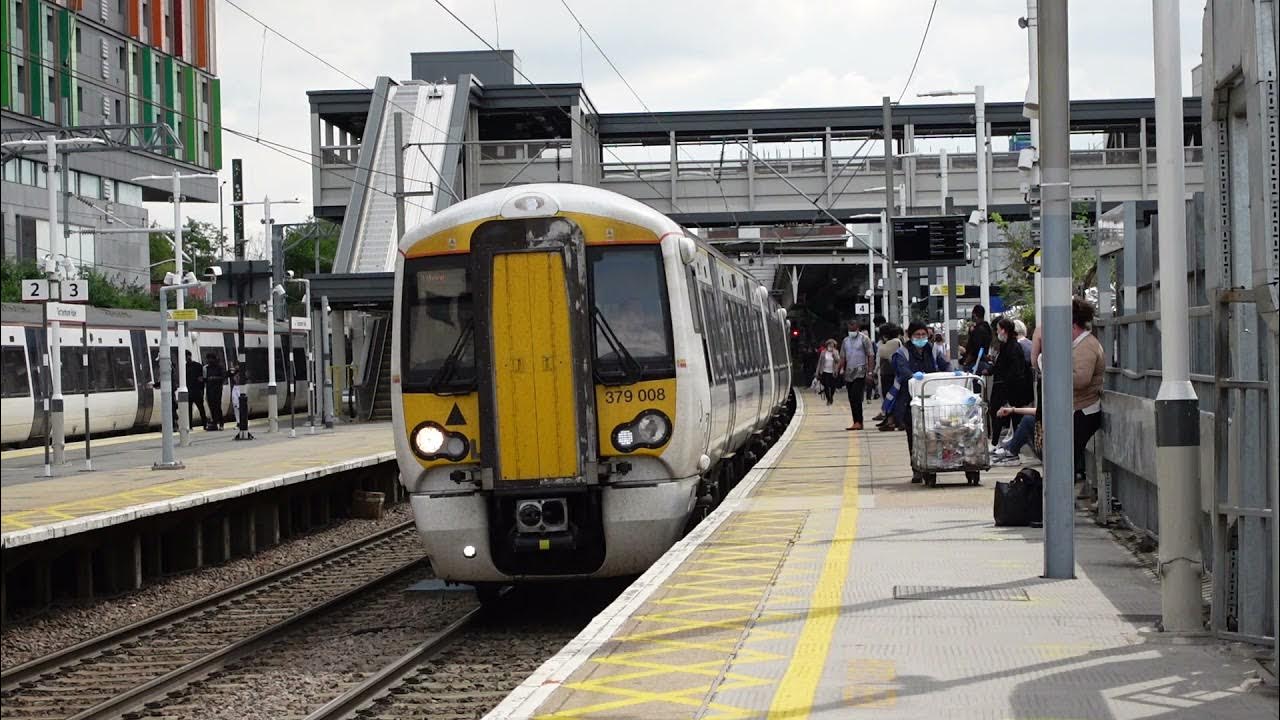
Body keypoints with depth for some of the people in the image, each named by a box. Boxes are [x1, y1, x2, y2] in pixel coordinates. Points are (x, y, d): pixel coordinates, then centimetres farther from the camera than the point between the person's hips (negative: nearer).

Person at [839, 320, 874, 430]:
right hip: (849, 373, 6)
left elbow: (870, 356, -5)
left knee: (856, 397, -16)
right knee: (852, 399, 6)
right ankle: (857, 422, 11)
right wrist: (841, 370, 4)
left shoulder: (864, 339, -2)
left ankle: (858, 422, -17)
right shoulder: (846, 341, 15)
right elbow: (842, 357, 17)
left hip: (860, 372, -6)